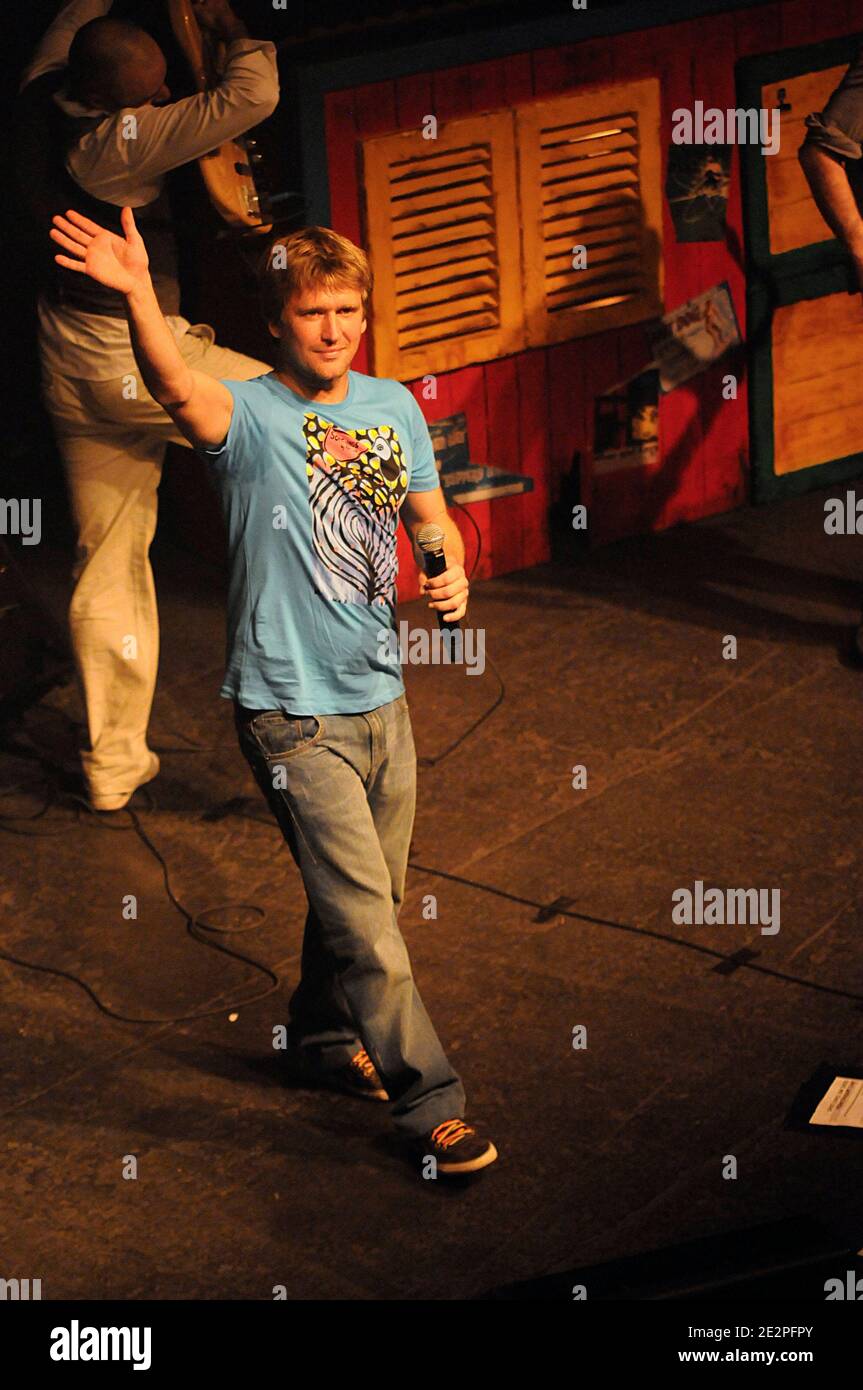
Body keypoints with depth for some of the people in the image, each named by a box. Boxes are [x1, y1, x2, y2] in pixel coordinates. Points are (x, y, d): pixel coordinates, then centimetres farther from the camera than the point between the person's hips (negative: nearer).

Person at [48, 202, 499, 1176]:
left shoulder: (393, 407, 4)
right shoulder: (249, 418, -14)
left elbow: (433, 518, 17)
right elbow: (176, 386, -36)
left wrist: (451, 574, -6)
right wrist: (138, 294, -54)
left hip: (380, 694, 6)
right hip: (293, 711, -6)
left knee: (361, 897, 20)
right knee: (365, 918, -6)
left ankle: (327, 1033, 44)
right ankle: (429, 1103, 5)